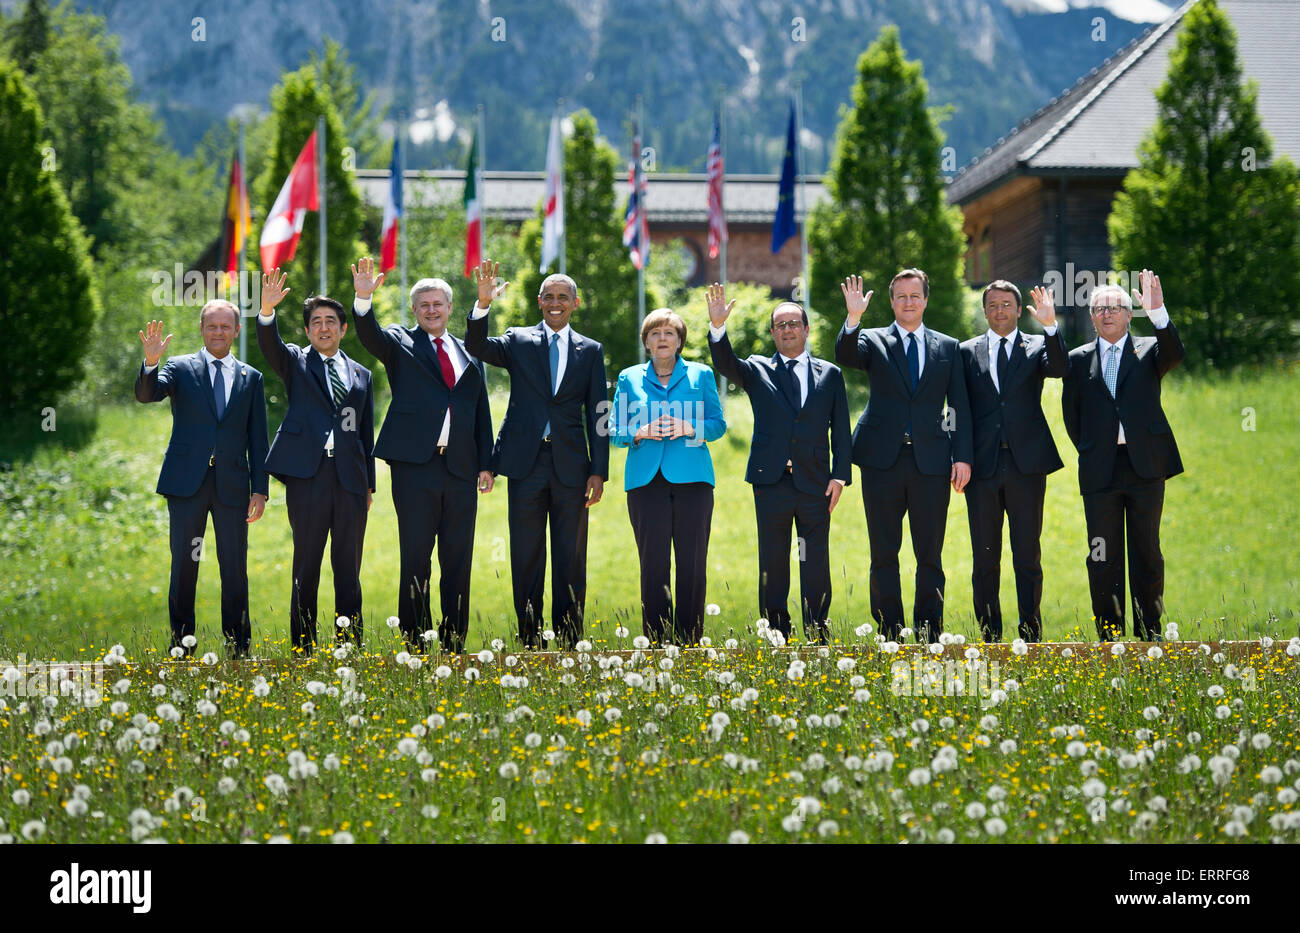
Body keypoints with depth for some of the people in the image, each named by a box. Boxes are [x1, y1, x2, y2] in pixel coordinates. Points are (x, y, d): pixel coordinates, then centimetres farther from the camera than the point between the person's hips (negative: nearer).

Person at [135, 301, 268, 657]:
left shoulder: (250, 378, 12)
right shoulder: (180, 368, 7)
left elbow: (257, 439, 11)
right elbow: (146, 394, -11)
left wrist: (260, 489, 4)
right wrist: (150, 362, -30)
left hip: (232, 485, 1)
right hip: (187, 481, -1)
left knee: (235, 568, 1)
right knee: (184, 565, 1)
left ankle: (238, 645, 9)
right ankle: (181, 642, 9)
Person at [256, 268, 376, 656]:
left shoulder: (360, 374, 18)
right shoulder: (296, 362, 12)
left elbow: (367, 433, 17)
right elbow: (270, 345, -11)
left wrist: (370, 484, 11)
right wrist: (267, 310, -30)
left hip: (350, 479, 3)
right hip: (308, 475, -2)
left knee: (349, 568, 3)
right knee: (306, 565, -1)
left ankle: (350, 644, 7)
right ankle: (302, 648, 3)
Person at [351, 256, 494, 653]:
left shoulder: (469, 355, 18)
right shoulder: (400, 344, 9)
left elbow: (481, 413, 18)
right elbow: (370, 335, -13)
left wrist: (485, 463, 10)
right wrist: (363, 298, -32)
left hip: (460, 469, 3)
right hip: (415, 466, -3)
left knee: (458, 560, 5)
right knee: (415, 557, -2)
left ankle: (454, 644, 11)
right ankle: (414, 645, 3)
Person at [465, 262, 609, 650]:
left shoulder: (590, 351, 10)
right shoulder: (518, 341, 9)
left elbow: (597, 415, 8)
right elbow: (477, 346, -9)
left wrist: (599, 471, 1)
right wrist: (483, 304, -25)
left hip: (571, 466, 1)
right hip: (526, 462, 0)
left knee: (570, 557, 3)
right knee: (526, 555, 3)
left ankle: (570, 638, 10)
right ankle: (530, 637, 9)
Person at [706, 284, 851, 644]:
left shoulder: (830, 374, 11)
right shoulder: (757, 370, 11)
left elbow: (841, 431, 8)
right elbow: (726, 364, -10)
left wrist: (840, 476, -2)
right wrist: (718, 327, -26)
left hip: (815, 483, 0)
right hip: (771, 481, 0)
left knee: (816, 563, 2)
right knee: (773, 563, 3)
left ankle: (818, 633, 9)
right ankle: (776, 634, 9)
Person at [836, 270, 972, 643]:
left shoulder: (948, 348, 12)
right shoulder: (873, 340, 8)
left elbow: (960, 406, 9)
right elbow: (845, 356, -14)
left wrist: (962, 456, 0)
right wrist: (853, 318, -30)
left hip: (930, 460, 1)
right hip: (883, 459, -1)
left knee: (930, 555, 2)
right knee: (884, 553, 3)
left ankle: (930, 636, 8)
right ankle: (888, 635, 9)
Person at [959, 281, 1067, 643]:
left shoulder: (1038, 346, 8)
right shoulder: (967, 352, 11)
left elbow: (1059, 369, -13)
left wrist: (1050, 326, -26)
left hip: (1027, 463, -1)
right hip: (983, 464, 1)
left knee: (1028, 557, 1)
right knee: (985, 559, 4)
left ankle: (1030, 637, 7)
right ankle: (989, 639, 10)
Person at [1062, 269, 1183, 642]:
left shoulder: (1149, 350, 7)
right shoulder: (1079, 359, 11)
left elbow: (1175, 354, -16)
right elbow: (1071, 416, 15)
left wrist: (1157, 312, -30)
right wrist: (1089, 452, 6)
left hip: (1145, 467, -1)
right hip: (1100, 471, 1)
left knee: (1147, 555, 4)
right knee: (1103, 560, 0)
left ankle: (1149, 638, 11)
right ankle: (1109, 641, 6)